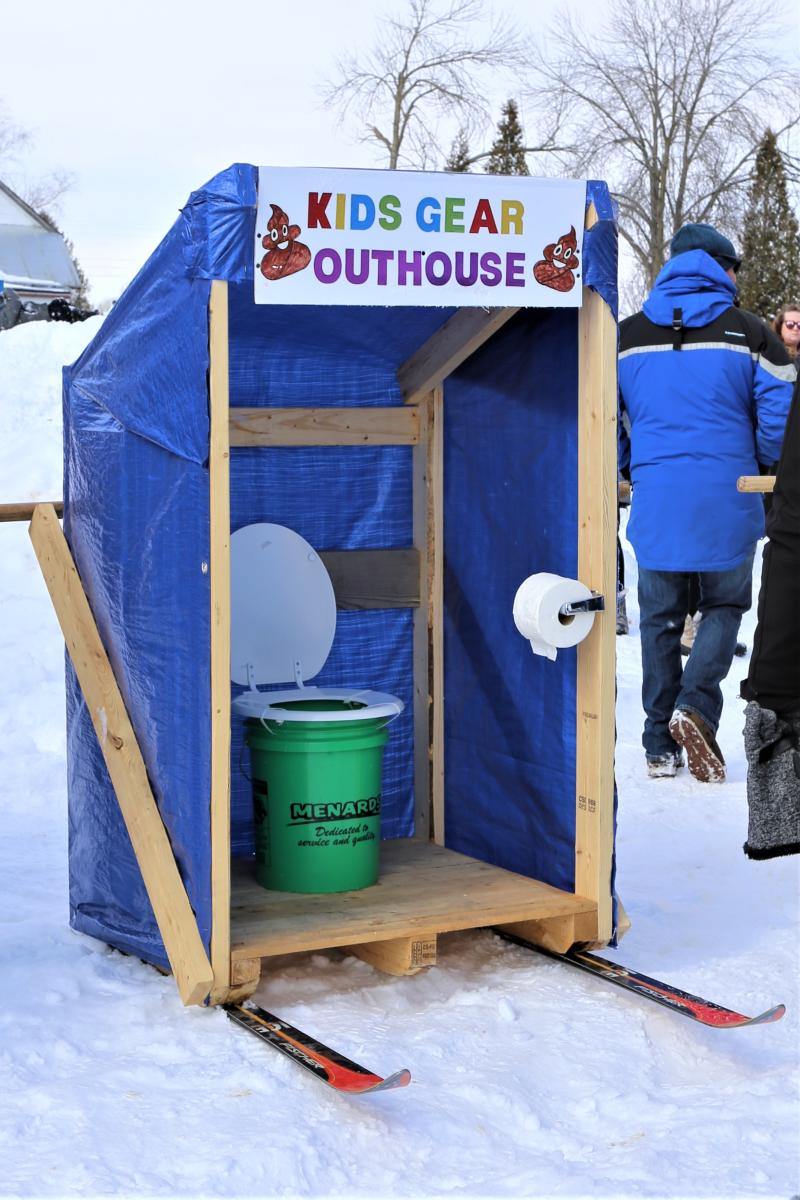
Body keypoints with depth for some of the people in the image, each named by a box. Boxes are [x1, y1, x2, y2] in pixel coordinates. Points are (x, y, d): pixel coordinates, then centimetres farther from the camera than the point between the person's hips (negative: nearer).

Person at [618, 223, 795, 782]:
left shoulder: (627, 335, 7)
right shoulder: (748, 331, -1)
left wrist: (627, 473, 22)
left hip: (655, 500, 2)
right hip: (728, 501, -2)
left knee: (660, 616, 11)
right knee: (726, 604, 14)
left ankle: (661, 745, 12)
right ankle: (697, 702, -9)